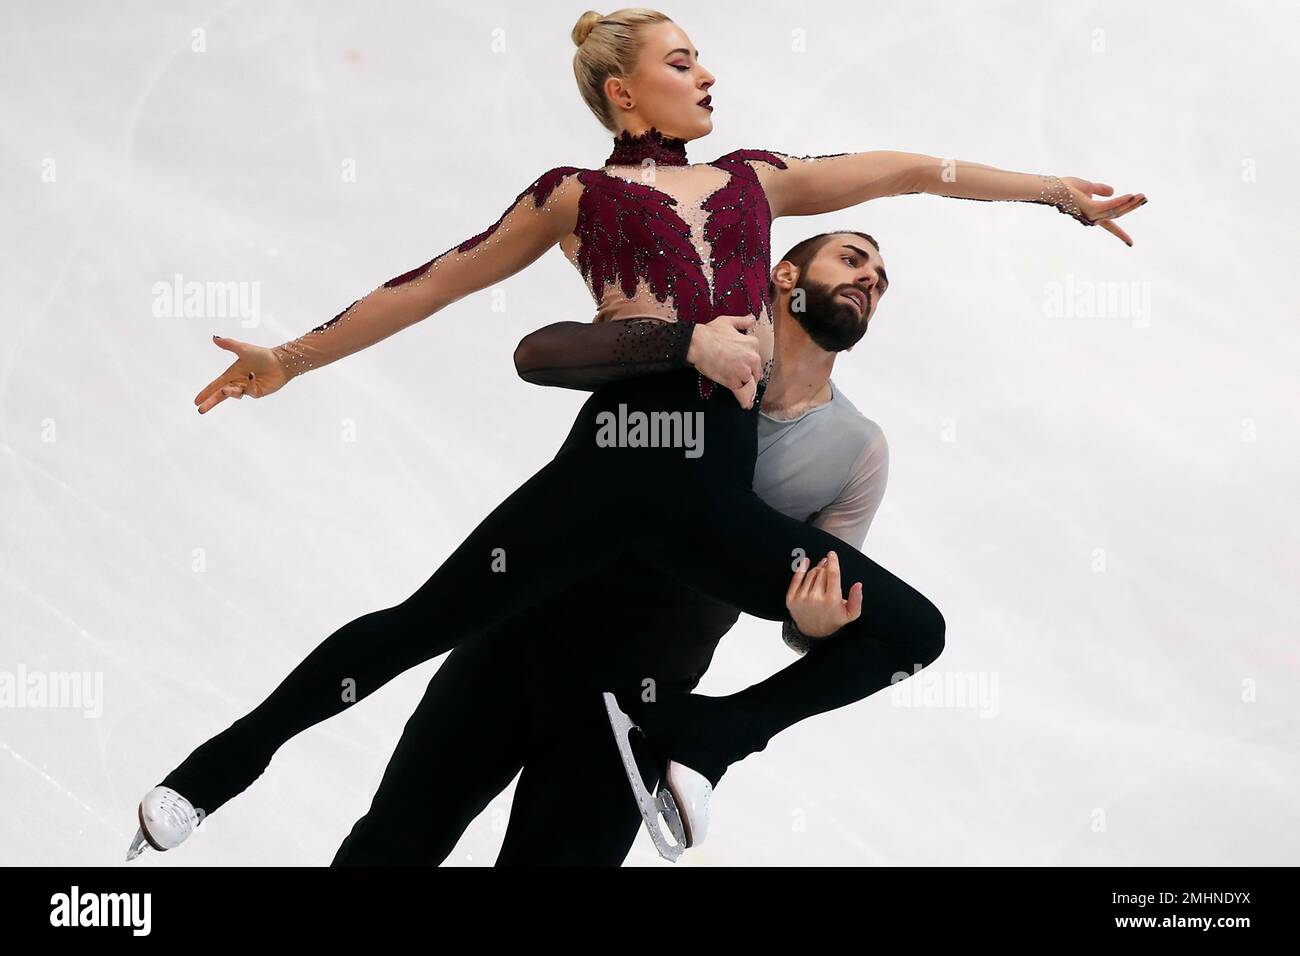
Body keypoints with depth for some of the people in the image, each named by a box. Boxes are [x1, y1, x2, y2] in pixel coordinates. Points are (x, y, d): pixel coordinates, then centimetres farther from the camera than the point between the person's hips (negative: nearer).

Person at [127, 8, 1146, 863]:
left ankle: (704, 734, 5)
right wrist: (295, 355, 14)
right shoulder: (579, 193, 13)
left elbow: (913, 170, 27)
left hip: (718, 498, 4)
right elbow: (434, 281, 14)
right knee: (417, 626, -5)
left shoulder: (753, 179, 23)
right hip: (617, 462, -4)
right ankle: (216, 768, 9)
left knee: (912, 630, 0)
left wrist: (1053, 189, 30)